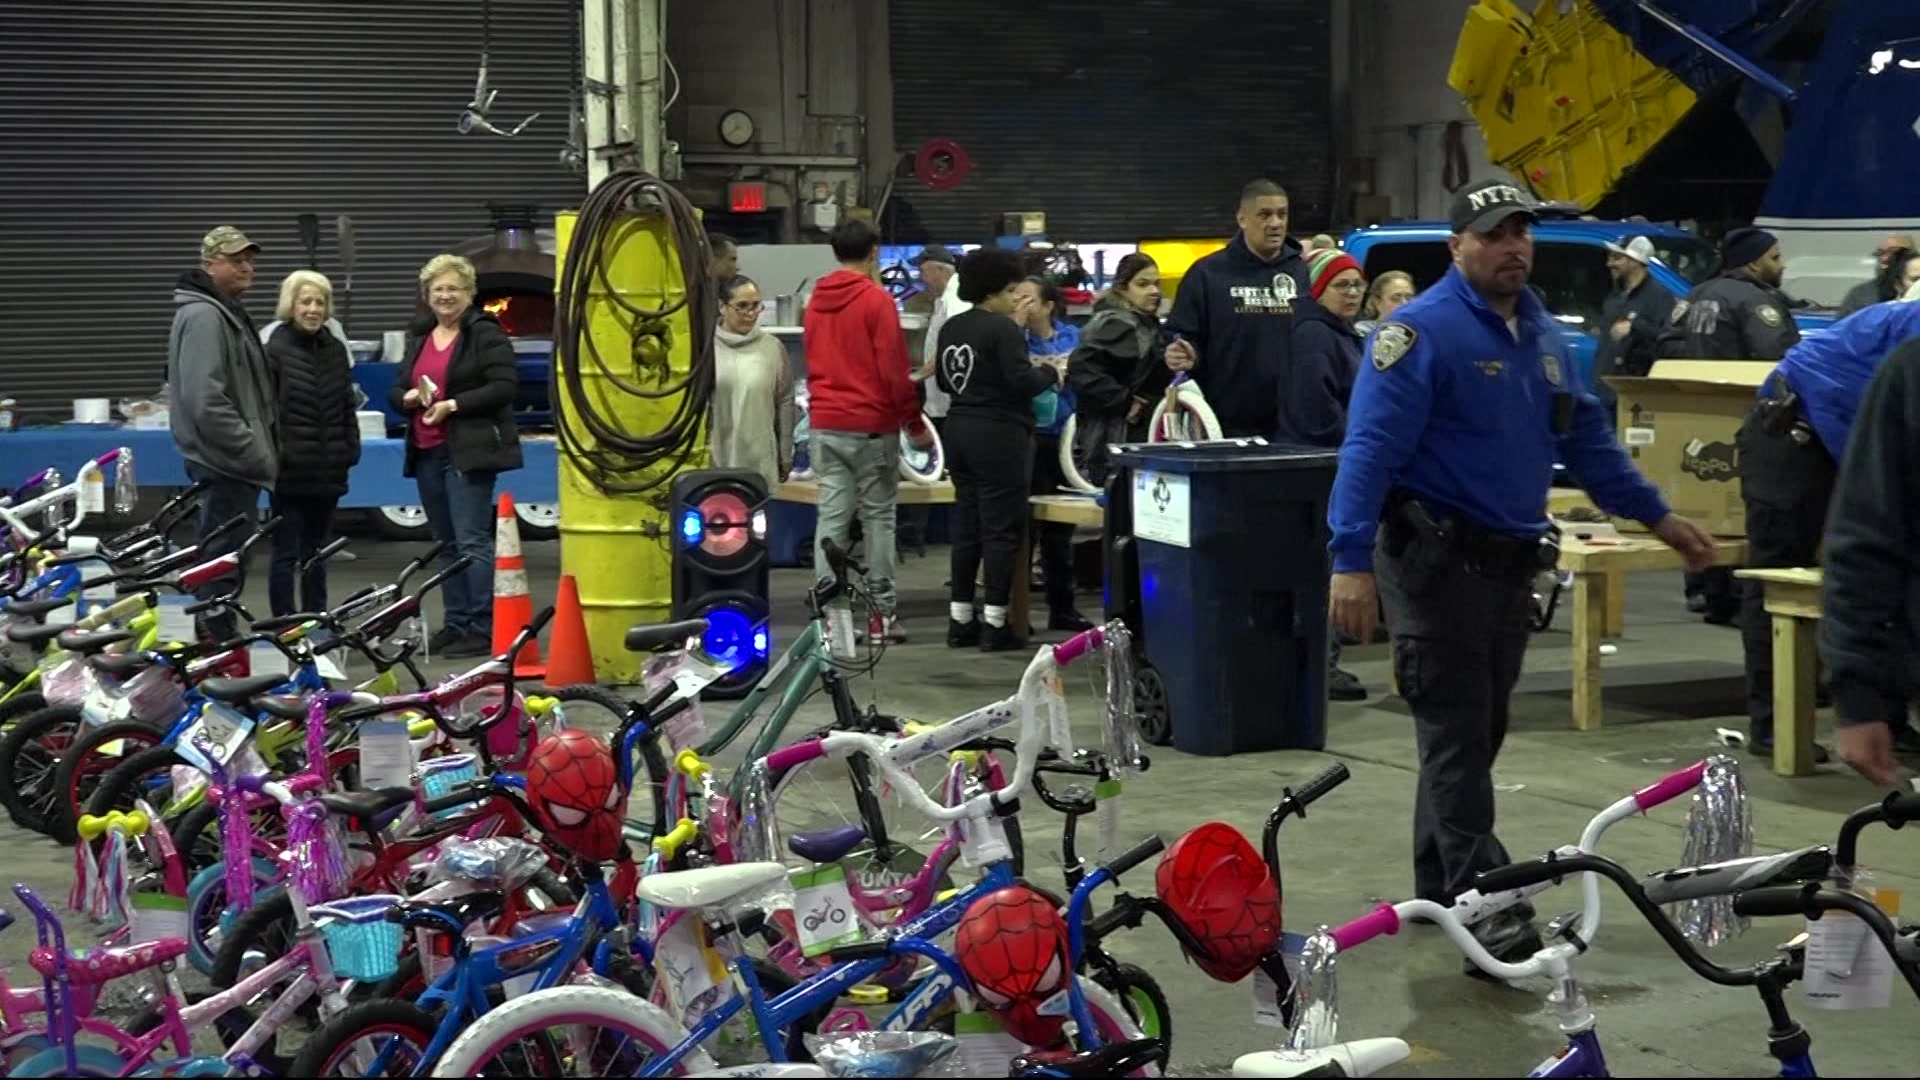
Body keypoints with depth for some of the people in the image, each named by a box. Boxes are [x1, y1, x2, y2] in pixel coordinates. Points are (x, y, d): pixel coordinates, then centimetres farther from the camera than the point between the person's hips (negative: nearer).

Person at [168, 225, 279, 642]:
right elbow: (206, 403, -24)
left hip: (235, 463, 11)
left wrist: (262, 451, 18)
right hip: (225, 464, -11)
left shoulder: (228, 311, 18)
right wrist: (256, 455, -21)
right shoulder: (203, 316, -15)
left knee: (224, 561, 15)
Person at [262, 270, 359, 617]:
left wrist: (350, 450, 9)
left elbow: (347, 406, 17)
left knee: (317, 552, 14)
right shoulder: (275, 350, -7)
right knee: (286, 553, -1)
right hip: (290, 471, -6)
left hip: (327, 469, 6)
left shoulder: (336, 350, 11)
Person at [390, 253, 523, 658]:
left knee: (472, 541, -11)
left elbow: (505, 386, -13)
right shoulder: (418, 336, 19)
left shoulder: (485, 334, -4)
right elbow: (397, 389, 23)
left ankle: (482, 628, -9)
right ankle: (456, 624, 18)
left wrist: (454, 405, -19)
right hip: (427, 452, 8)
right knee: (447, 544, 12)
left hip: (469, 451, -8)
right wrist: (408, 398, -1)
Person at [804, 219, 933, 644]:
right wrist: (915, 423, -4)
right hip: (871, 425, -5)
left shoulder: (816, 302, 9)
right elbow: (894, 369, -11)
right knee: (878, 517, 2)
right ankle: (882, 613, 3)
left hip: (824, 425, 5)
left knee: (831, 516, 4)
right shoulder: (877, 301, -10)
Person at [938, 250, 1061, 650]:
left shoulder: (952, 328, 10)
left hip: (960, 430, 8)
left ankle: (960, 619, 15)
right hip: (999, 435, -8)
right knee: (1002, 527, -3)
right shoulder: (1003, 329, -15)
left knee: (966, 523, 12)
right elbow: (1022, 382, -20)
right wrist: (1051, 373, -2)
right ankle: (995, 622, -3)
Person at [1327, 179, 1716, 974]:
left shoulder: (1541, 332, 11)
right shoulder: (1421, 333, -14)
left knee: (1475, 731, 13)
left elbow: (1584, 436, 20)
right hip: (1436, 557, -8)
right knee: (1457, 735, -7)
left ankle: (1438, 888, 24)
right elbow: (1370, 450, -20)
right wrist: (1352, 561, -28)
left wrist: (1657, 517, 20)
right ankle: (1483, 905, -10)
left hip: (1510, 559, 8)